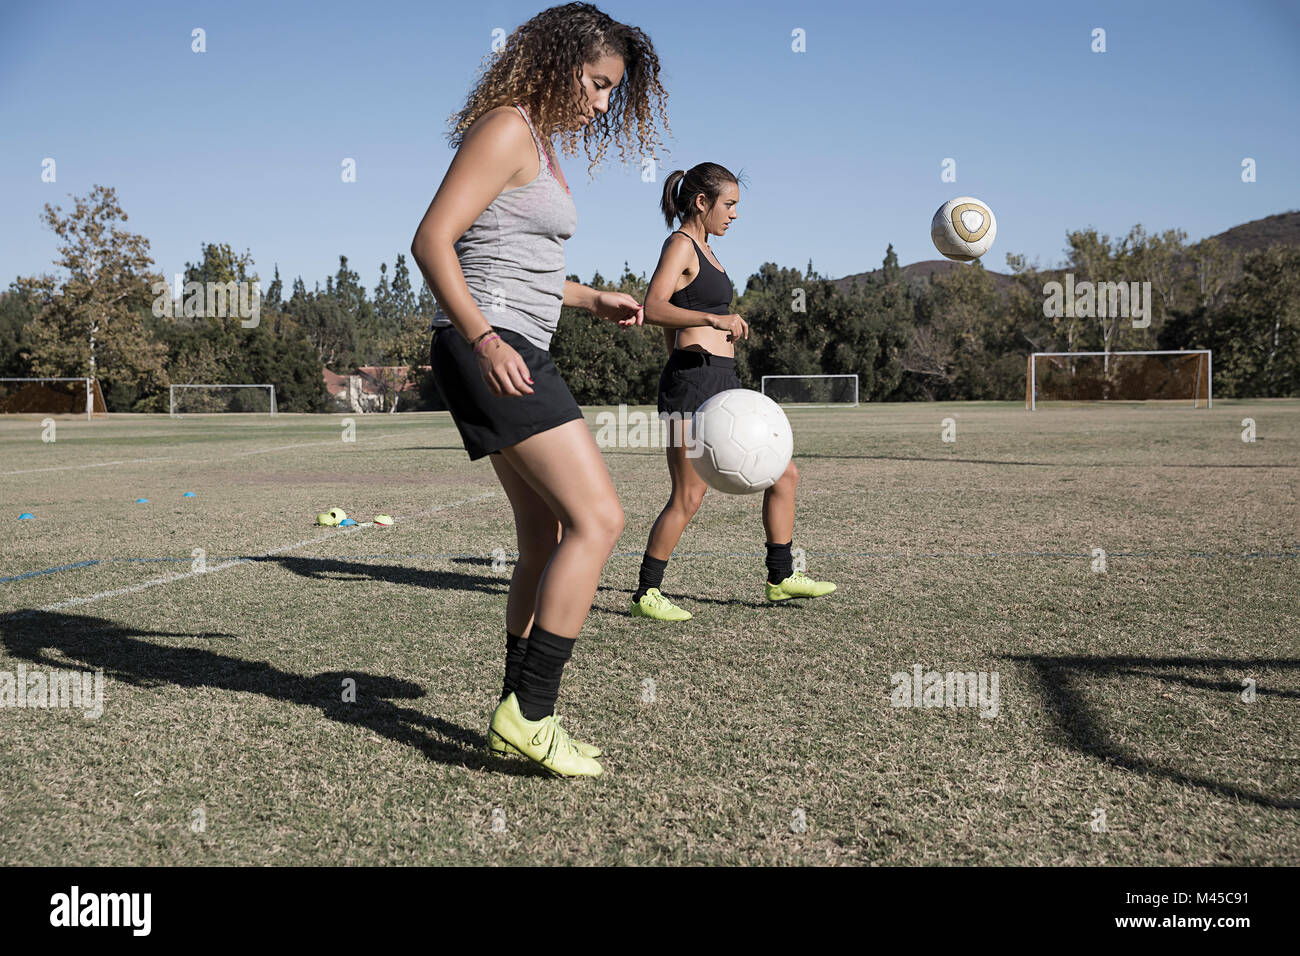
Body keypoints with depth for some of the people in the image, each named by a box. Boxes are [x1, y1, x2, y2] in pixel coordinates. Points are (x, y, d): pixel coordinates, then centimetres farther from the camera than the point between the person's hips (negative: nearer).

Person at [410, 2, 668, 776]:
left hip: (516, 352, 10)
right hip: (489, 350, -10)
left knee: (547, 540, 10)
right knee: (599, 518, -14)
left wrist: (593, 299, 20)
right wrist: (483, 339, -27)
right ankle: (529, 713, -8)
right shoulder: (506, 129, -7)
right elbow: (433, 240, -17)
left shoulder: (542, 145, 22)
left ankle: (521, 715, 18)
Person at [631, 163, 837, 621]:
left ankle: (781, 577, 19)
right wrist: (713, 319, -33)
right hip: (693, 380, -10)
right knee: (688, 497, -8)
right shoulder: (680, 244, -7)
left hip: (724, 384, 10)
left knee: (783, 474, 9)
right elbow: (654, 308, -23)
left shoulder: (702, 248, 21)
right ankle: (646, 592, 5)